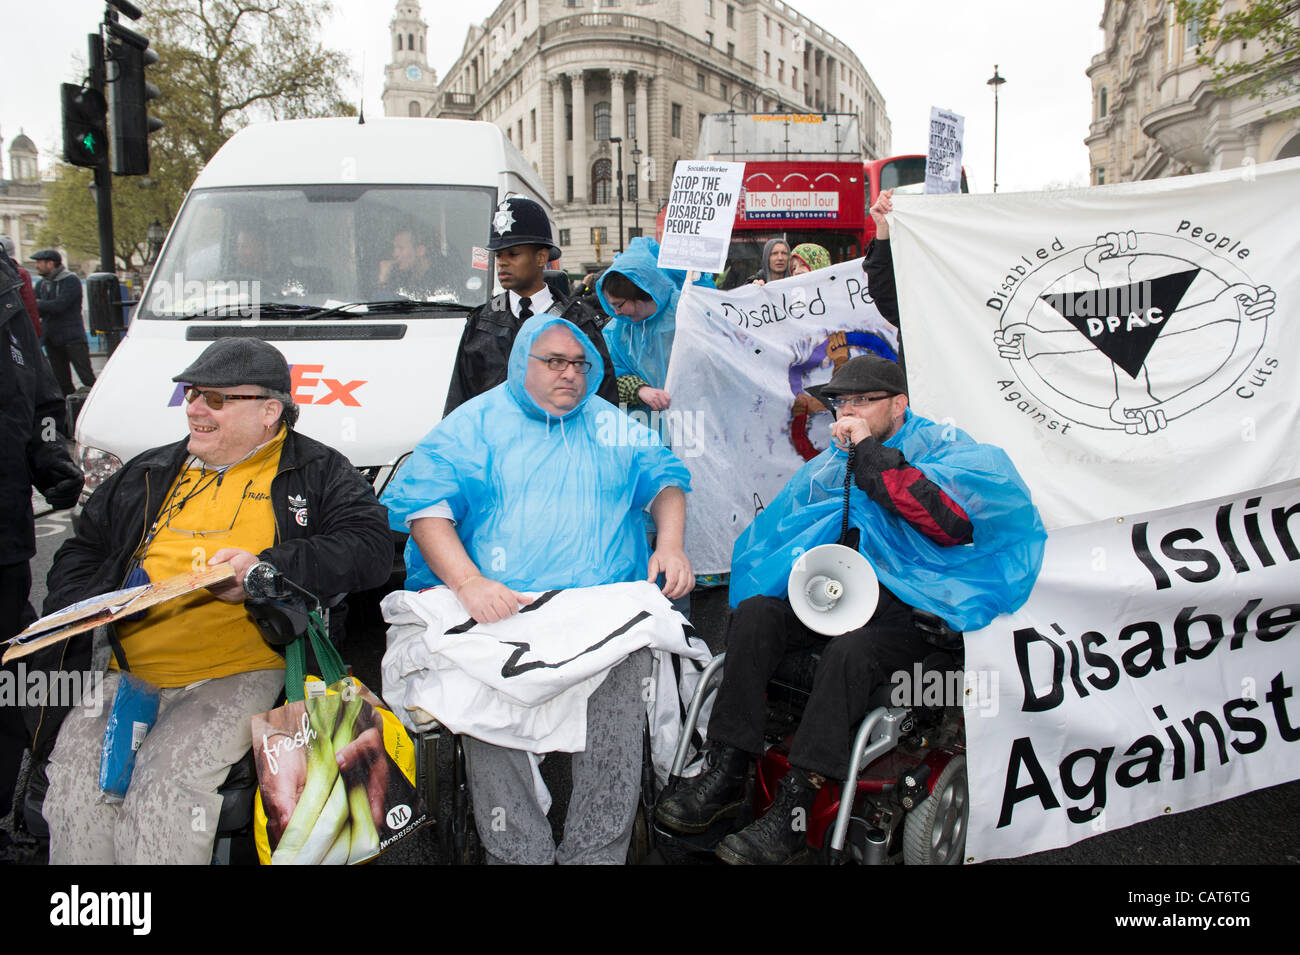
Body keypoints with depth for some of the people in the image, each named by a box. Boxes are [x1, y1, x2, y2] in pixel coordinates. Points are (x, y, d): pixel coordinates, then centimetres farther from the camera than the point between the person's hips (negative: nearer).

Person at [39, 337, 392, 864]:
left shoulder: (317, 472, 9)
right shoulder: (148, 474, 24)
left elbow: (371, 548, -6)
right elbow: (80, 552, 31)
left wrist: (268, 569, -17)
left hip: (243, 672, -5)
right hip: (130, 672, 5)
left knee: (168, 778, -27)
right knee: (76, 778, -18)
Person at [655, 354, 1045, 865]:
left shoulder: (941, 446, 1)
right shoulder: (833, 460, 18)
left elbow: (952, 520, -21)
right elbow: (785, 530, 19)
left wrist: (872, 456, -19)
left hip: (909, 606, -6)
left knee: (850, 650, -35)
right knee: (753, 613, -19)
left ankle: (792, 813, -33)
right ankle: (725, 773, -20)